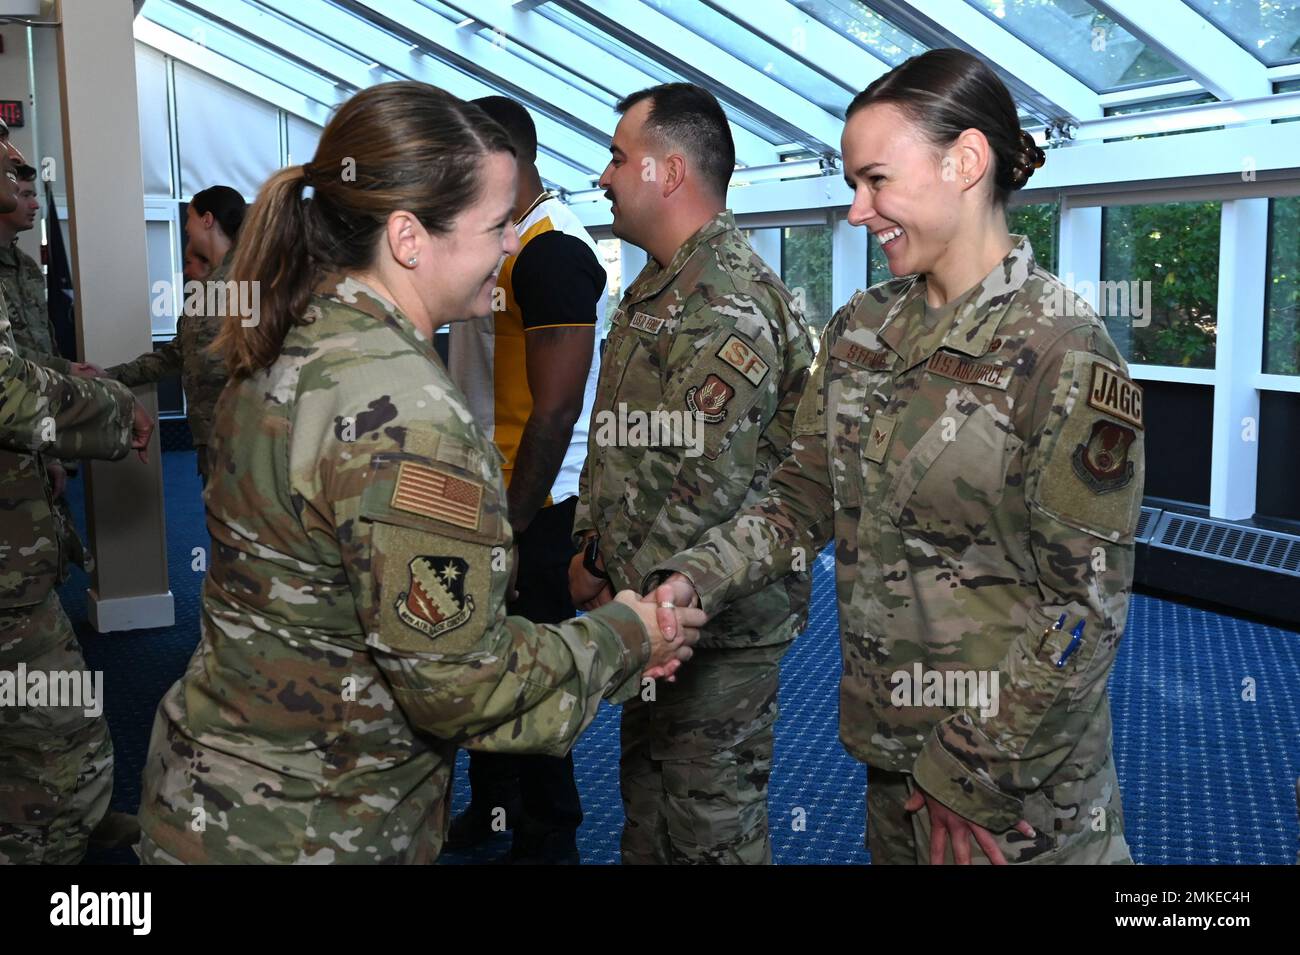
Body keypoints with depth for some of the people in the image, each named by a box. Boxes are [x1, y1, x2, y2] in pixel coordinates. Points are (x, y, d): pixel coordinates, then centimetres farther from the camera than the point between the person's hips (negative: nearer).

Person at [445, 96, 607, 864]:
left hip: (528, 507, -9)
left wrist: (513, 523, -20)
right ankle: (492, 808, 38)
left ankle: (547, 839, 22)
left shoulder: (552, 252, -18)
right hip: (484, 494, 9)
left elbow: (557, 409, -22)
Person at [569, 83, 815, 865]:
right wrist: (589, 549, 4)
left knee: (711, 826, 6)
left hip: (718, 621, -10)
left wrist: (620, 580, -15)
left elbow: (712, 489, -26)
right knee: (648, 795, 23)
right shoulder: (659, 286, 11)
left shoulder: (730, 305, -22)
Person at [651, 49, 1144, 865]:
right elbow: (804, 499, 4)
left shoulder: (1062, 352, -18)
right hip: (887, 743, 6)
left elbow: (1087, 604, -17)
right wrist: (690, 585, -12)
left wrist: (968, 783, -15)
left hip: (1014, 771, -5)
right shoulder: (862, 329, 2)